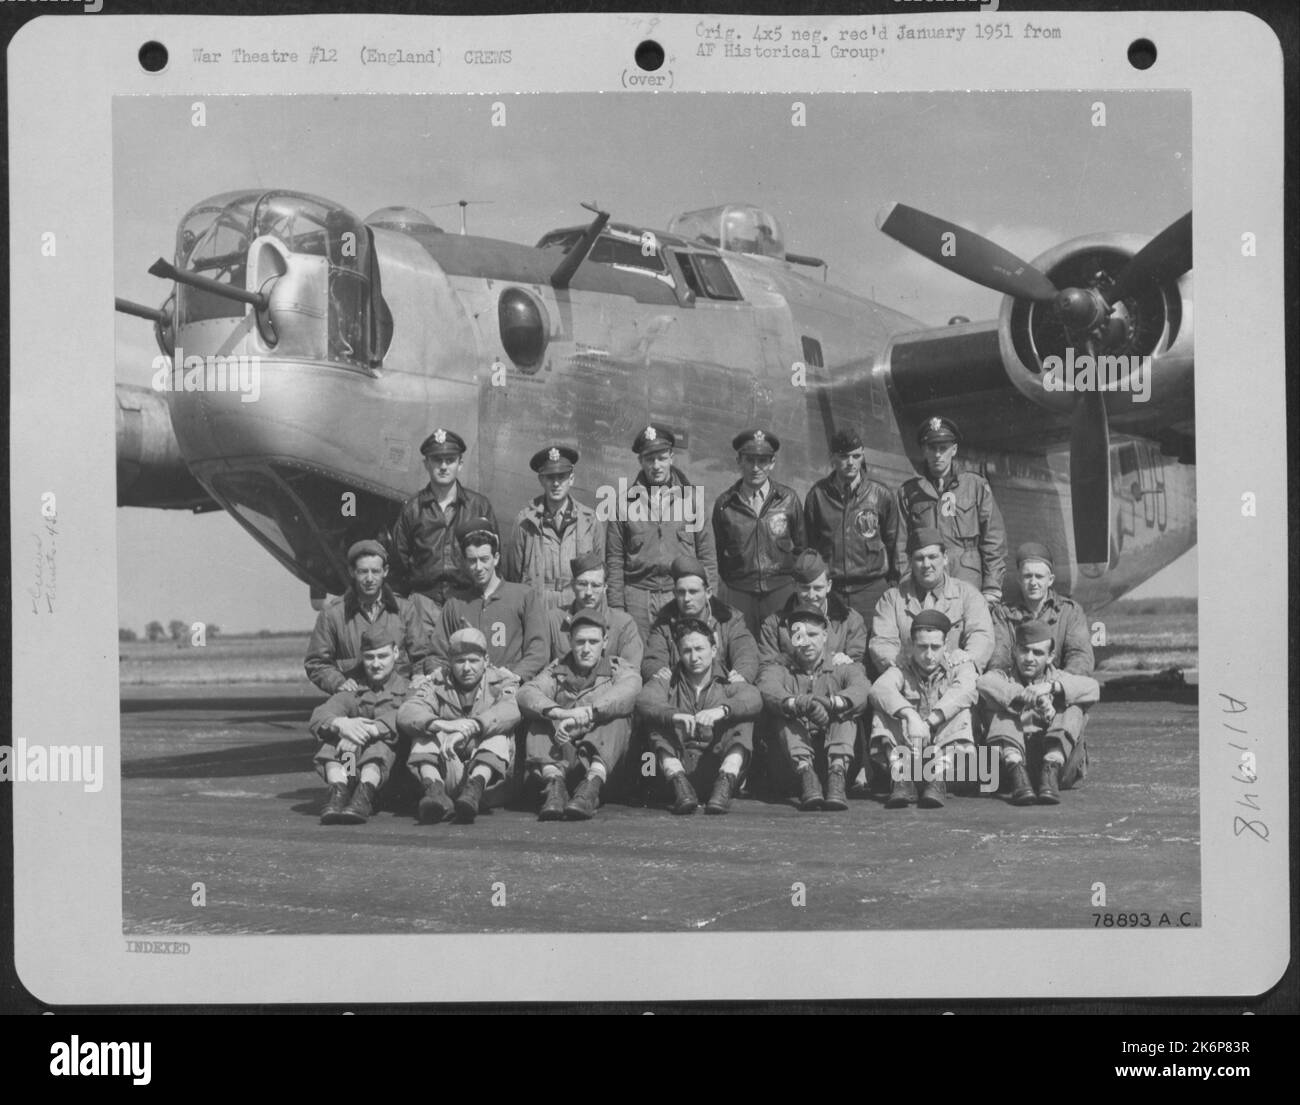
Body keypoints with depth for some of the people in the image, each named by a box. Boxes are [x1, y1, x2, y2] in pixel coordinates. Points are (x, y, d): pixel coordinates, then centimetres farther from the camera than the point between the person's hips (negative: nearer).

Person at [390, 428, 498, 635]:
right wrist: (409, 598, 9)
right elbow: (400, 561, 12)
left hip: (468, 600, 0)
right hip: (424, 600, 0)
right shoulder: (412, 508, 8)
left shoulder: (479, 506, 8)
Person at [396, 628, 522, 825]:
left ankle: (475, 787, -46)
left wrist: (472, 726, -36)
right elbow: (406, 713, -9)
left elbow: (510, 711, -18)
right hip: (447, 776, 1)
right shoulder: (437, 684, 12)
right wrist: (438, 724, -32)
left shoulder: (501, 681, 9)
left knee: (500, 735, -24)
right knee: (425, 732, -17)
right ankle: (435, 789, -40)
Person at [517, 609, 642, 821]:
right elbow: (526, 693, -6)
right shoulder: (557, 671, 17)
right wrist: (557, 712, -29)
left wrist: (585, 713, -33)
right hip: (561, 751, 2)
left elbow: (629, 689, -15)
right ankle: (555, 784, -40)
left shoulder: (618, 670, 12)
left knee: (618, 717, -25)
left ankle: (592, 785, -45)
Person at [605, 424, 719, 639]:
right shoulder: (626, 502, 6)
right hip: (638, 597, 0)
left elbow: (707, 556, 8)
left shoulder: (692, 498, 7)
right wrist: (616, 608, -1)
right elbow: (614, 561, 6)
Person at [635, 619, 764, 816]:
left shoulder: (727, 686, 10)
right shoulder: (665, 683, 12)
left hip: (718, 768, 0)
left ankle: (725, 783, -36)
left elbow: (754, 699, -14)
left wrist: (722, 710, -35)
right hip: (678, 766, 0)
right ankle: (679, 784, -35)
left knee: (743, 721, -17)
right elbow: (644, 703, -12)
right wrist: (673, 715, -34)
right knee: (653, 723, -17)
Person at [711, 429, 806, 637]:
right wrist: (729, 579, 9)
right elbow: (718, 551, 12)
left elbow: (801, 547, 12)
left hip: (781, 589, 0)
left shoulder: (788, 499, 4)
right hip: (740, 594, 0)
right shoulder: (724, 504, 3)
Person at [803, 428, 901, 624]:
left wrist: (893, 582, 11)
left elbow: (892, 542, 12)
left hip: (872, 588, 0)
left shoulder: (881, 495, 4)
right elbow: (808, 542, 11)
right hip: (829, 589, 0)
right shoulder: (818, 494, 5)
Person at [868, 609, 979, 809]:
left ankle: (938, 780, -39)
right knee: (883, 709, -18)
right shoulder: (903, 669, 6)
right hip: (906, 745, 1)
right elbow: (879, 688, -19)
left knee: (960, 710, -24)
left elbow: (964, 691, -19)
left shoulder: (959, 663, 5)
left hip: (946, 745, -1)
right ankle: (900, 777, -36)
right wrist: (911, 716, -38)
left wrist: (929, 722, -32)